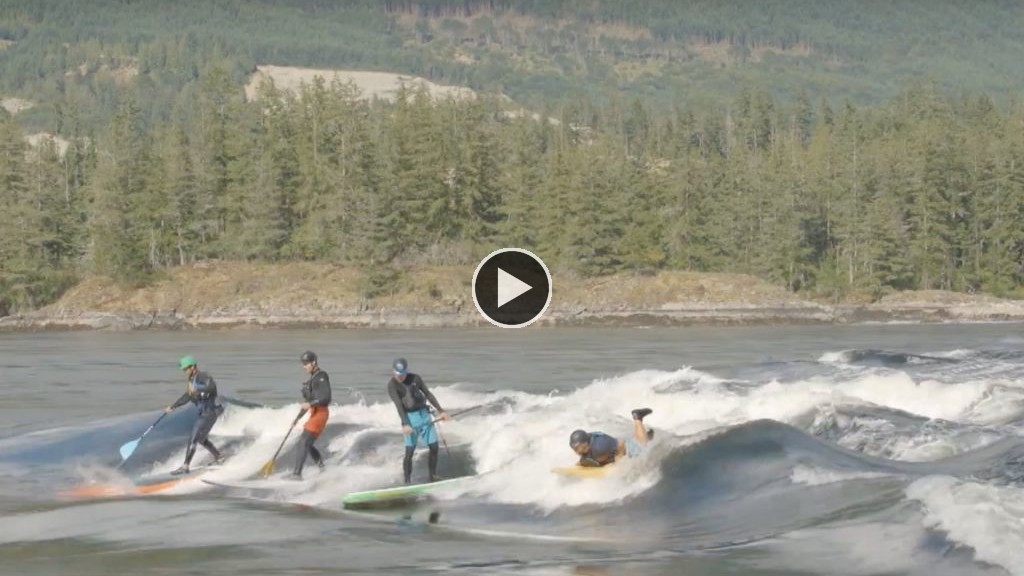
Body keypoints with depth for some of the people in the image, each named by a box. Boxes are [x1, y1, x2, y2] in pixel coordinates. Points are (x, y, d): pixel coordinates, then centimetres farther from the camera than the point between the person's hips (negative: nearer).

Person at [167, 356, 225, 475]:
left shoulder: (203, 377, -17)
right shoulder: (193, 380, 11)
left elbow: (212, 386, -37)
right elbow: (186, 397, 21)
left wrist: (197, 390, -46)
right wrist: (172, 407, 22)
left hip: (210, 413, -10)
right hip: (204, 413, 10)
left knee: (193, 439, -10)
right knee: (201, 439, 23)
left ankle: (185, 466, -8)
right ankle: (219, 457, 37)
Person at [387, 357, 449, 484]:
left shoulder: (415, 378, 4)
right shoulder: (392, 385, -9)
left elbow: (428, 394, 12)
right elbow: (398, 404, -20)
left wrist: (441, 410, 10)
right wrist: (404, 424, -30)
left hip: (424, 414, 5)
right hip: (410, 417, -5)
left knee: (434, 446, 3)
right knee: (409, 451, -11)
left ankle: (433, 476, 15)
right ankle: (407, 481, -3)